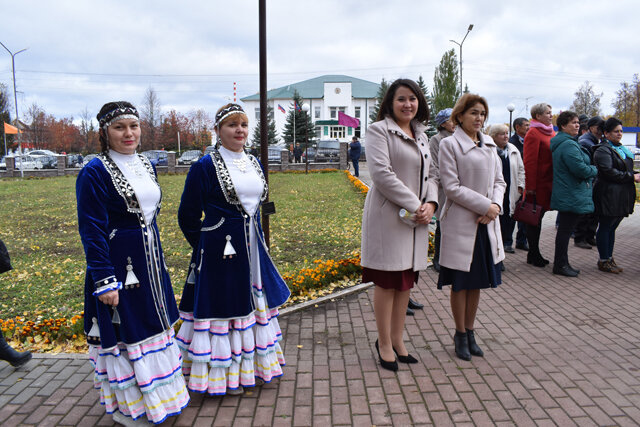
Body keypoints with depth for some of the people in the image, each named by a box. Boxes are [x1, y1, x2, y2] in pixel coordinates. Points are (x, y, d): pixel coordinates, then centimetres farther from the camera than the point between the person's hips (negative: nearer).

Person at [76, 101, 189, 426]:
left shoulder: (146, 165, 9)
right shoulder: (95, 172, -14)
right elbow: (91, 230, -17)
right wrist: (104, 280, -20)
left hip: (149, 263, 8)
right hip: (117, 265, -8)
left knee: (152, 325, 18)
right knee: (123, 331, 5)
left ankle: (154, 394, 37)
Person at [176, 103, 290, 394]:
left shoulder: (254, 164, 10)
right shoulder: (205, 167, -10)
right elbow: (188, 216, -5)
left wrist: (253, 239, 15)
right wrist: (208, 247, -1)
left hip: (252, 249, 7)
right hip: (221, 251, -7)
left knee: (254, 303, 15)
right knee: (222, 307, 4)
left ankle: (252, 367, 32)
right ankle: (222, 376, 21)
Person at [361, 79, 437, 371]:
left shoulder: (421, 136, 18)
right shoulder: (379, 131, -5)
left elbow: (430, 174, 15)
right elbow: (381, 173, -17)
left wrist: (430, 203, -5)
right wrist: (415, 205, -17)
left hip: (416, 218, 7)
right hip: (388, 216, -7)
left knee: (406, 280, 12)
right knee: (387, 281, 1)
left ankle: (397, 339, 26)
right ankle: (384, 344, 15)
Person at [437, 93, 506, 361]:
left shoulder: (489, 144, 12)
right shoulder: (449, 144, -7)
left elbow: (499, 181, 12)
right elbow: (452, 187, -13)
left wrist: (495, 205, -7)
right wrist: (485, 206, -15)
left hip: (486, 223, 6)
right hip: (460, 223, -6)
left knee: (477, 281, 13)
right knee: (460, 283, 4)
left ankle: (470, 332, 28)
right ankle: (460, 334, 21)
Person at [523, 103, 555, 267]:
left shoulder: (552, 133, 16)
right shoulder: (533, 134, -11)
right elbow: (529, 162, -16)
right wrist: (530, 186, -19)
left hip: (548, 184, 8)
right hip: (538, 185, -8)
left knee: (538, 218, 14)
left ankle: (534, 254, 23)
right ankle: (533, 255, 11)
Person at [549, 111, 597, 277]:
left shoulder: (560, 143, 16)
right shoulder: (568, 145, -18)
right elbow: (580, 169, -22)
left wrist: (589, 170, 12)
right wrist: (594, 170, -3)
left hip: (565, 194, 11)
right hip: (572, 196, -11)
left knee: (565, 229, 15)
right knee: (566, 230, -3)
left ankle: (562, 263, 23)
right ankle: (560, 265, 5)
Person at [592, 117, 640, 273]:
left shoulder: (621, 149, 20)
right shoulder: (603, 150, -10)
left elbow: (627, 169, 28)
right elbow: (609, 172, -21)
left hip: (622, 196, 9)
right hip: (608, 195, -9)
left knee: (611, 228, 14)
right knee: (605, 227, -1)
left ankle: (609, 258, 21)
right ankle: (603, 261, 6)